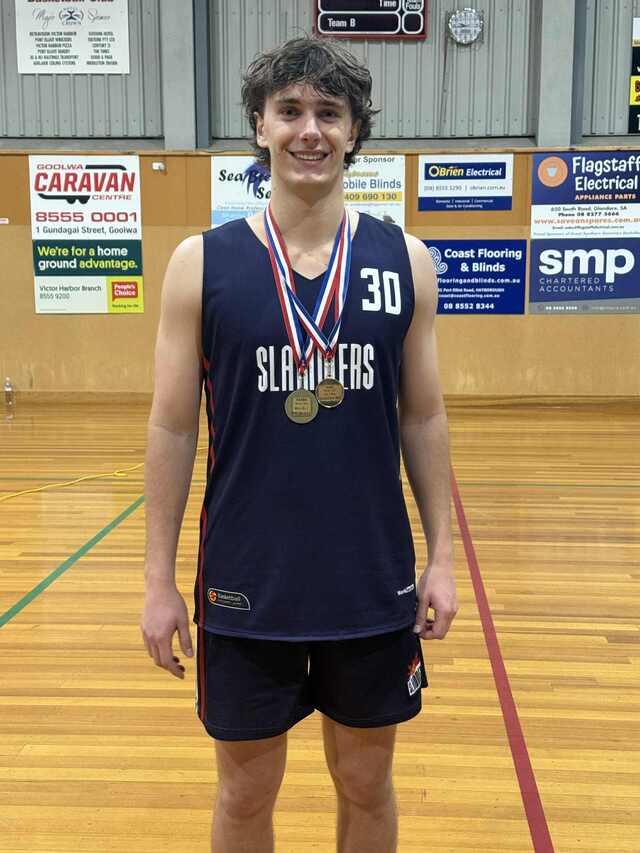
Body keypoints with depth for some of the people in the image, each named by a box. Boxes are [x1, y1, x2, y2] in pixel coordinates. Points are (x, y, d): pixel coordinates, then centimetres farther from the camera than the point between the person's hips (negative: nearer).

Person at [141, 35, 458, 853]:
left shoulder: (405, 259, -1)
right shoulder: (202, 262, -5)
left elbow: (424, 418, 5)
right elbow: (172, 428, -2)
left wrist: (442, 554, 2)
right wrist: (159, 580, -3)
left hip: (375, 585, 2)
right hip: (245, 588, -1)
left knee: (366, 786, 18)